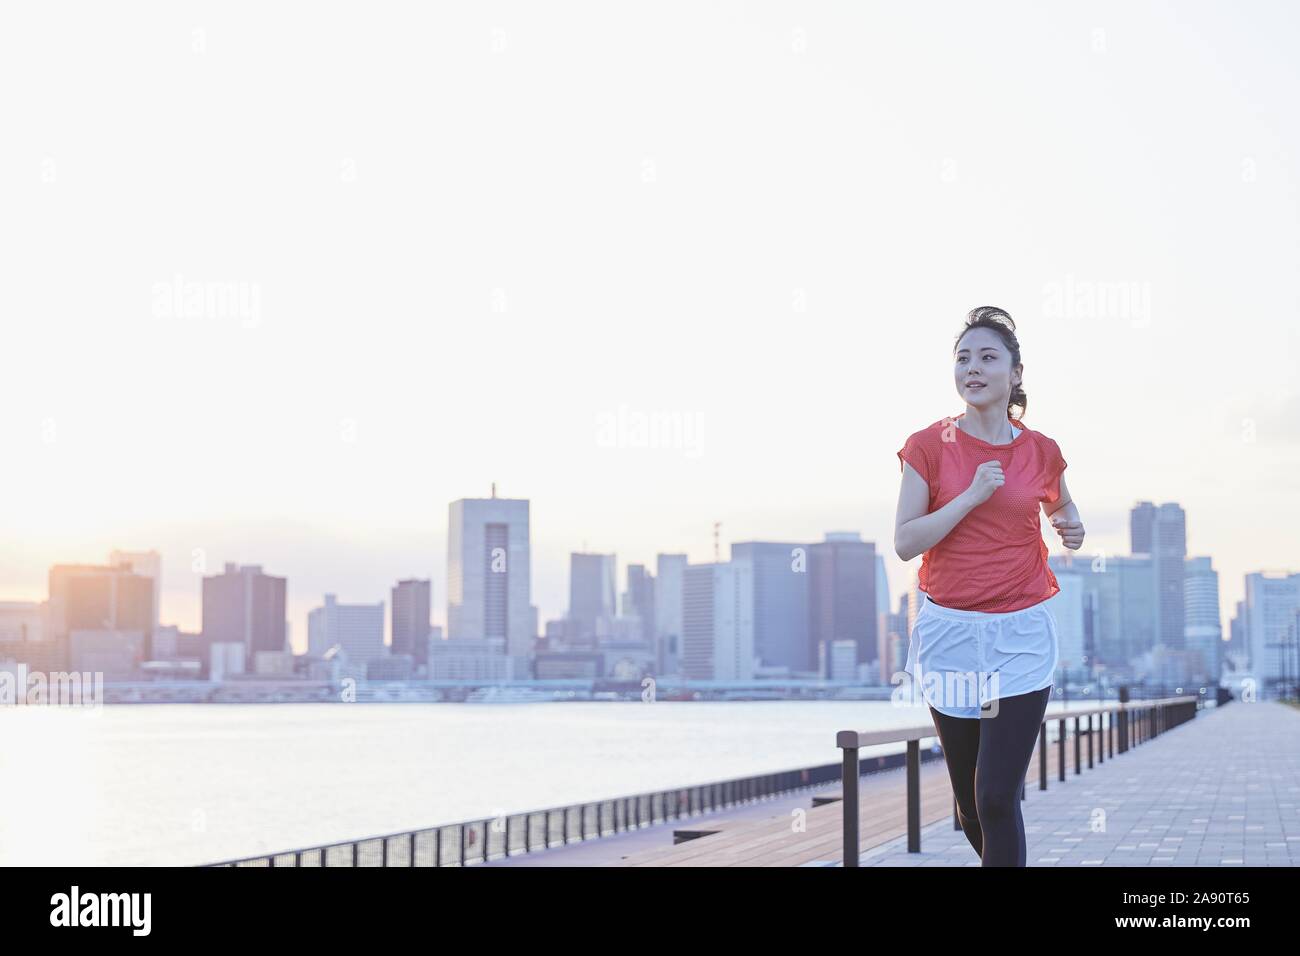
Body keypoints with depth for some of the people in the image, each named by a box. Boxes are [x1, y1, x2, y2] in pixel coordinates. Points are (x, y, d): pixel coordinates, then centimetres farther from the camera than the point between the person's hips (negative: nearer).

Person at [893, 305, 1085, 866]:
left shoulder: (1041, 451, 4)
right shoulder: (929, 446, -2)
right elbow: (905, 542, -9)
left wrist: (1071, 529, 4)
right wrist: (973, 494, -17)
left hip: (1021, 635, 0)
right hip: (950, 634, 0)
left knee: (998, 798, -10)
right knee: (969, 800, 10)